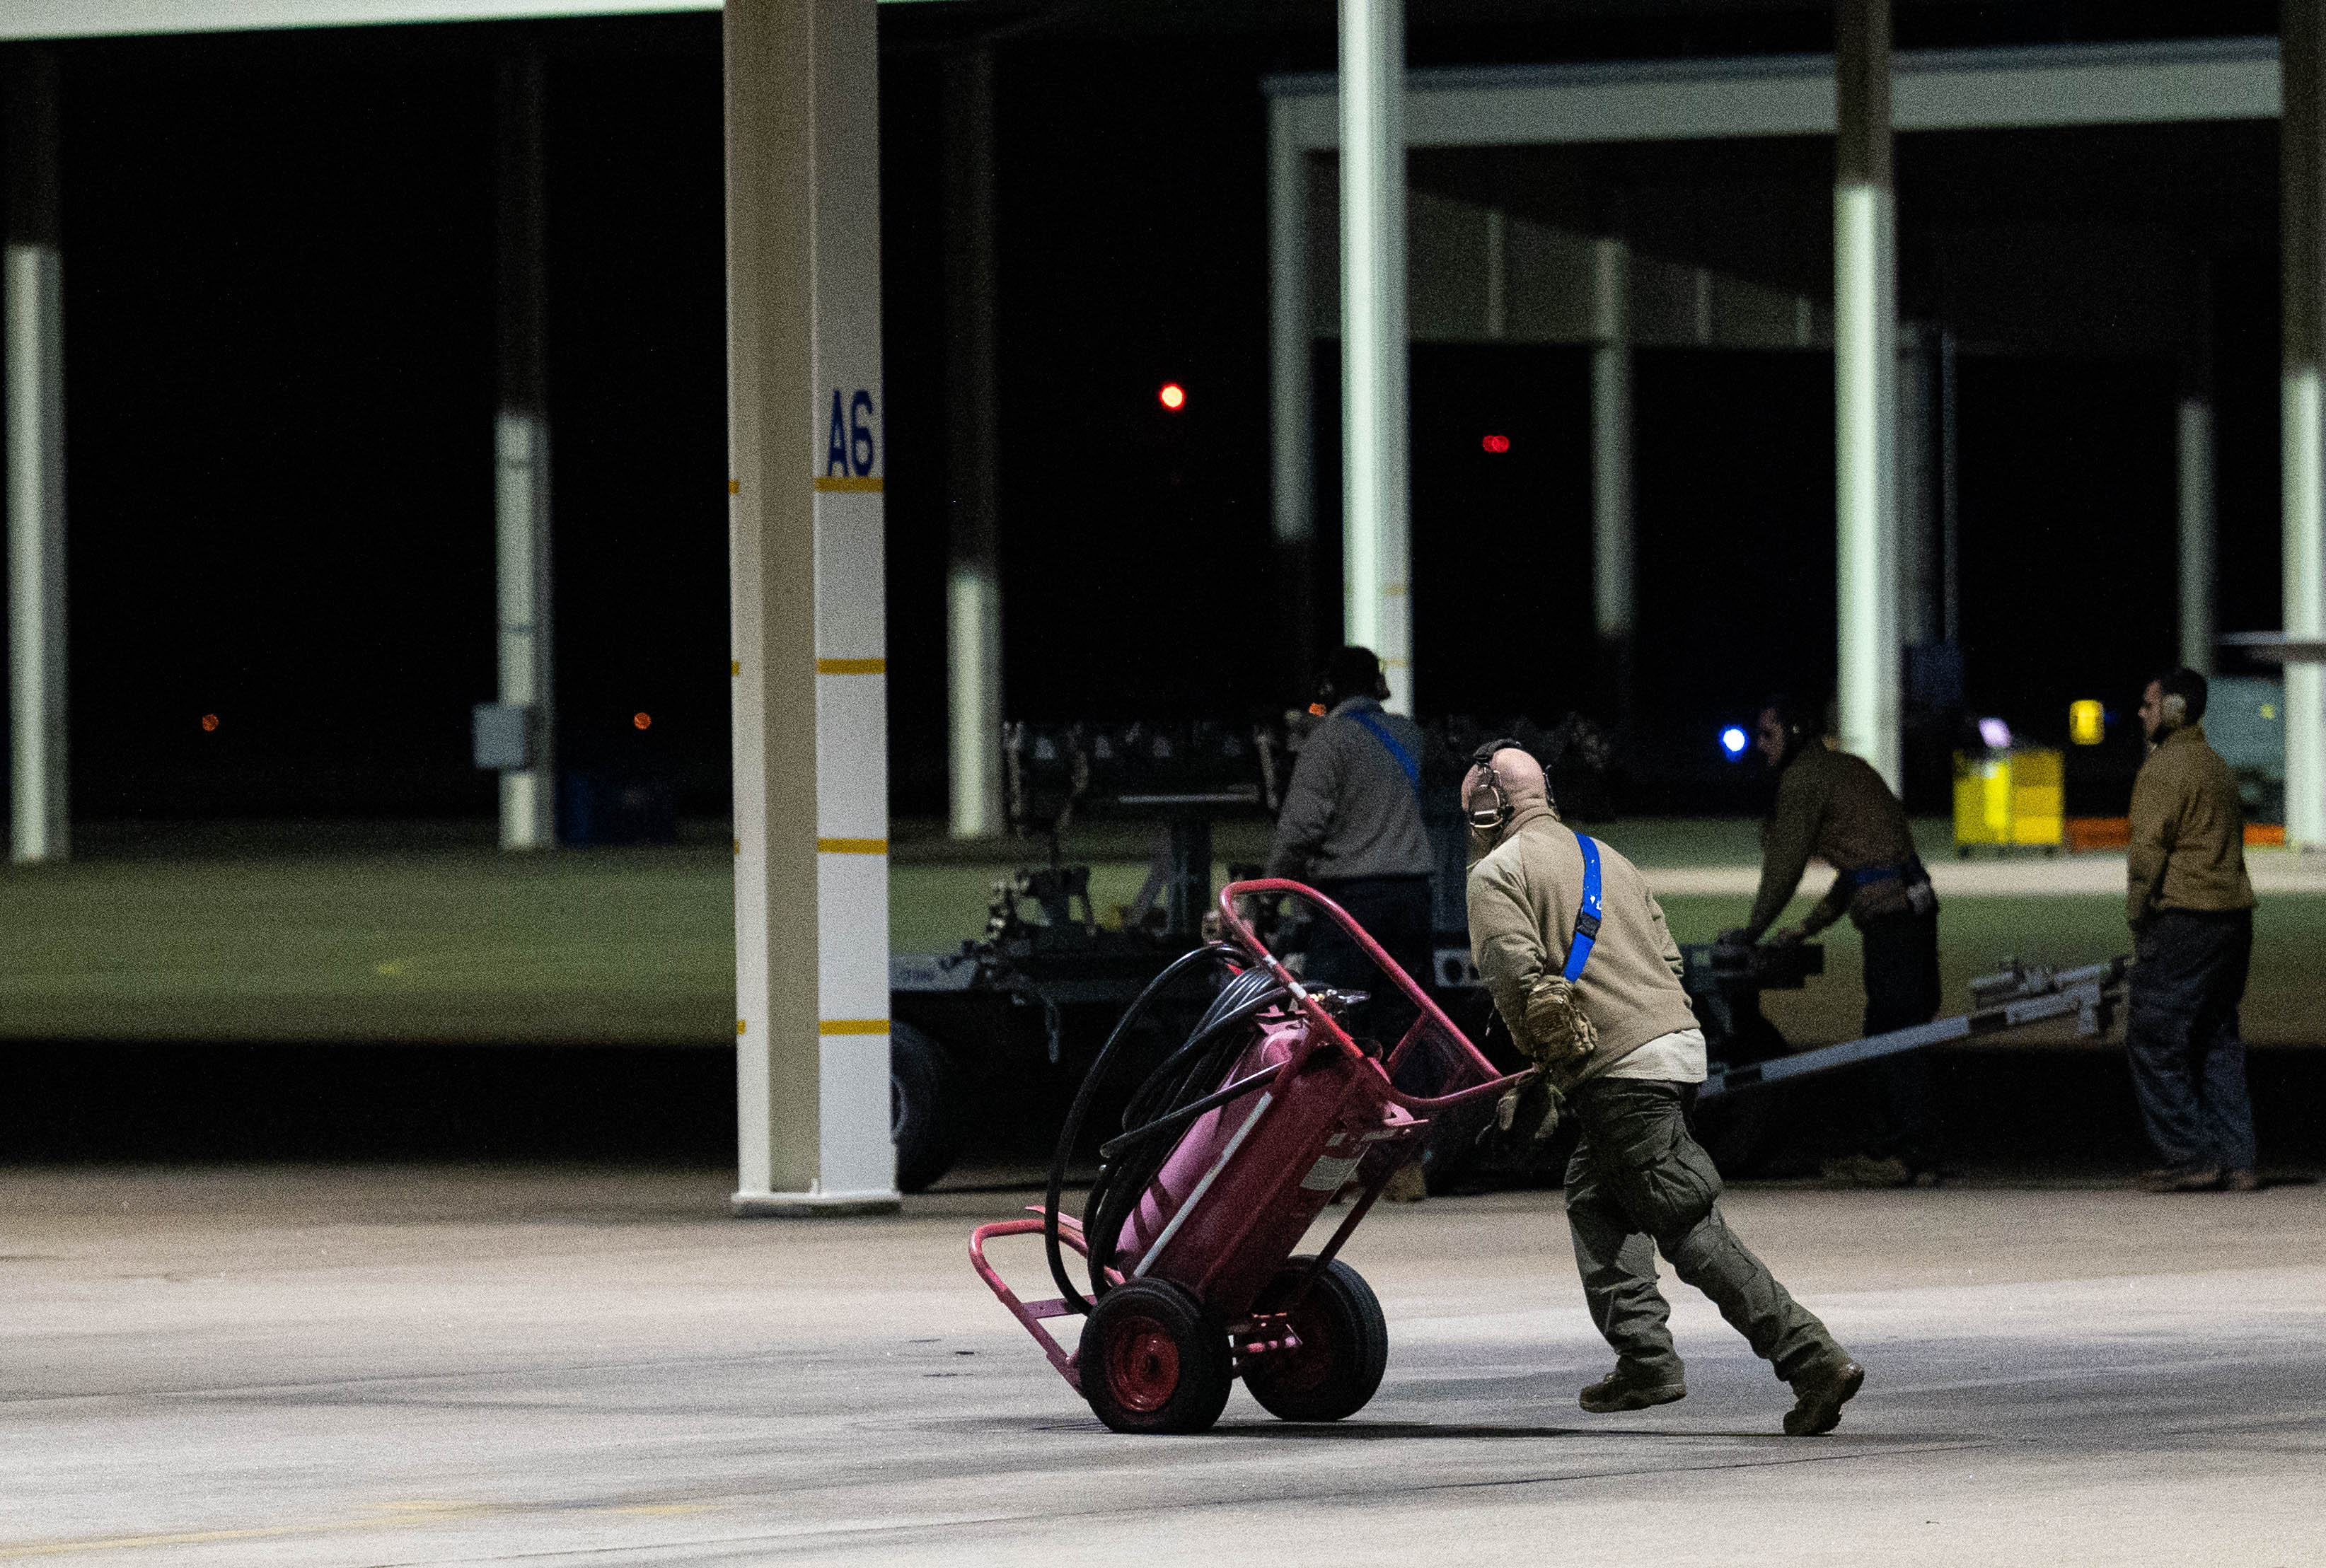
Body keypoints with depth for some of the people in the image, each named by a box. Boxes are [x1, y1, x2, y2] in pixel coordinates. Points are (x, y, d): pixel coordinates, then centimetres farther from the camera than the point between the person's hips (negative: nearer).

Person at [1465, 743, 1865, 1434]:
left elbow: (1517, 977, -13)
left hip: (1620, 1071, -9)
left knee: (1690, 1232, -9)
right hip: (1679, 1045, 9)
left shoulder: (1499, 873, 0)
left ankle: (1815, 1362, -17)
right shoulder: (1605, 858, 24)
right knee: (1593, 1198, 23)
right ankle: (1643, 1357, 17)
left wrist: (1543, 1062, -1)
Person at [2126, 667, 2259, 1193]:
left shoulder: (2164, 769, -10)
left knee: (2156, 1041, -3)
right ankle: (2235, 1160, 8)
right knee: (2217, 1042, 12)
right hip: (2233, 916, 9)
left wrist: (2138, 924, -8)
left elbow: (2149, 853, -15)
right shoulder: (2217, 767, 18)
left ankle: (2190, 1156, -6)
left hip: (2183, 918, -9)